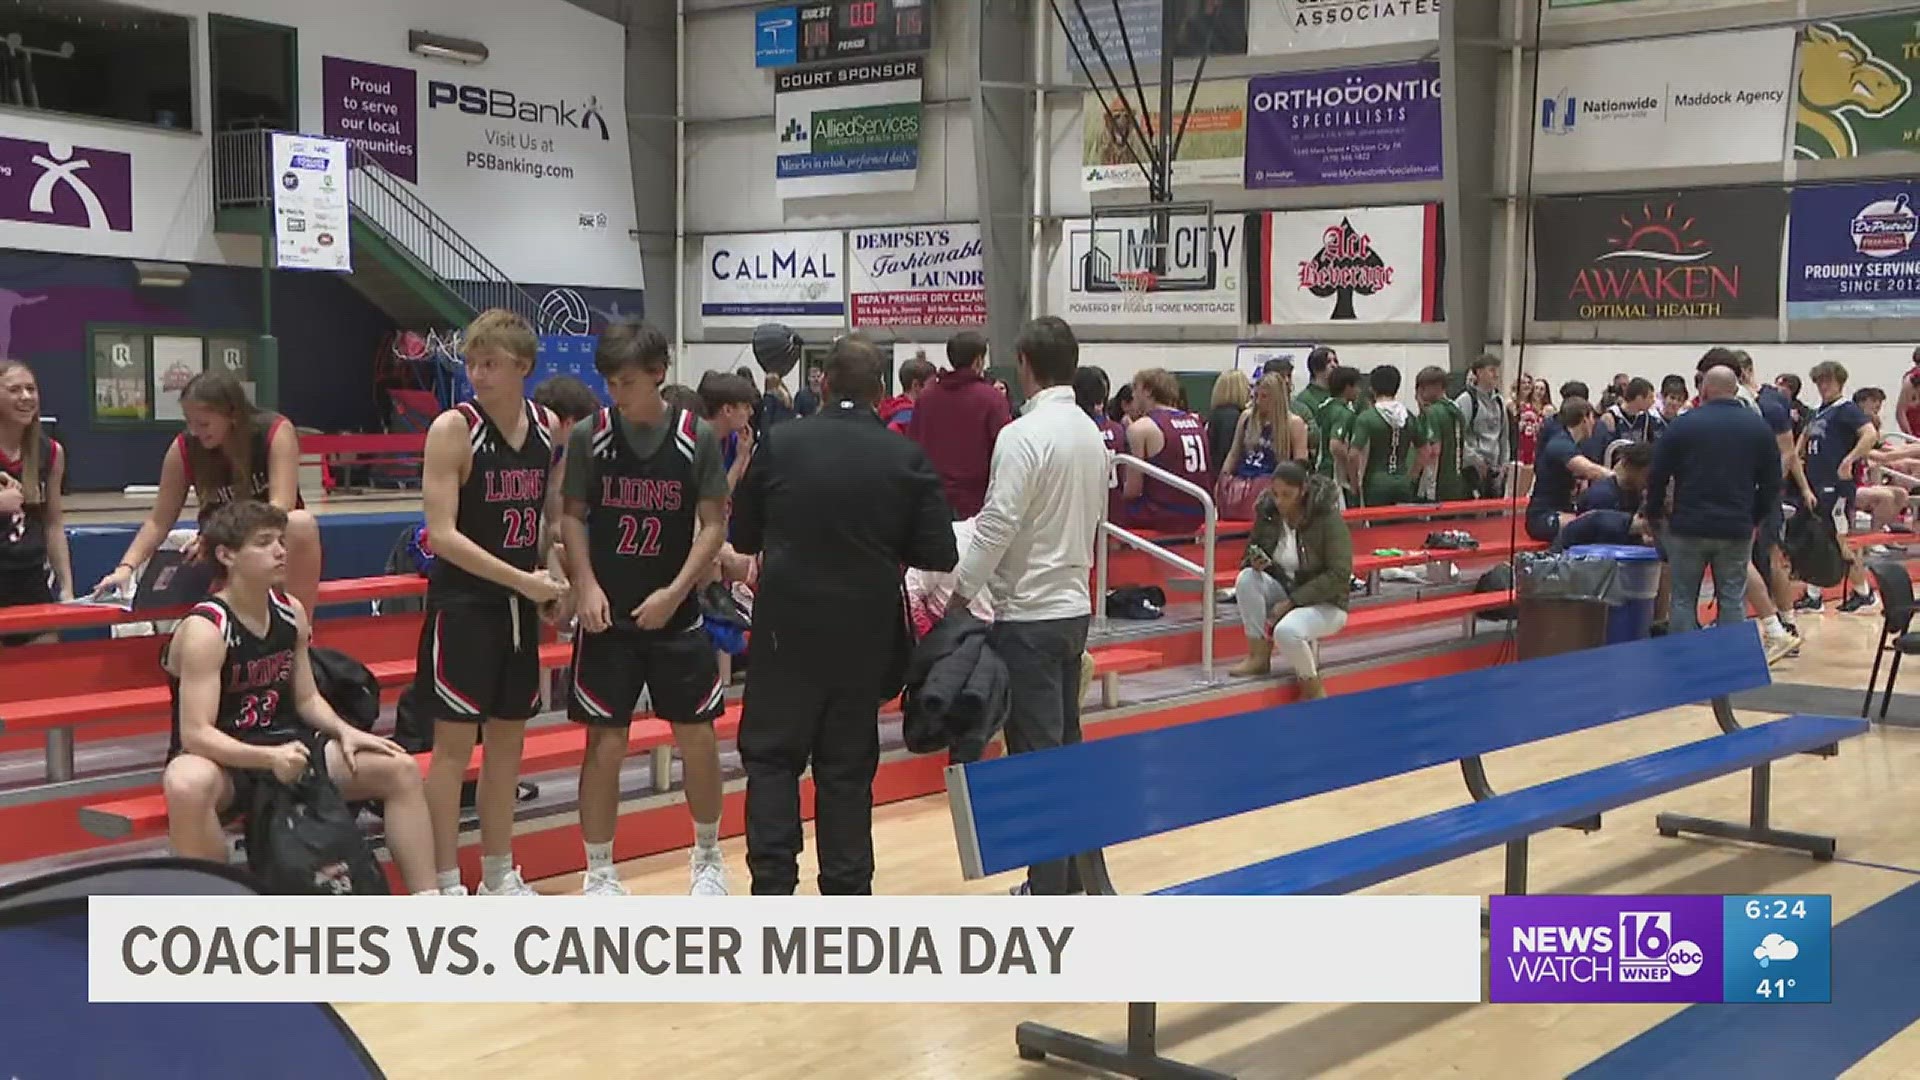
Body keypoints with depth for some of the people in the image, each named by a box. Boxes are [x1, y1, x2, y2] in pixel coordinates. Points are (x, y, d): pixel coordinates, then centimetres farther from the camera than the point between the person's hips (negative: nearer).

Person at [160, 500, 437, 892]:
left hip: (282, 746, 7)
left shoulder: (291, 613, 2)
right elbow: (195, 733, -26)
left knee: (399, 768, -5)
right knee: (187, 785, -42)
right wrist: (269, 758, -40)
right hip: (220, 757, -7)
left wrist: (344, 731, -8)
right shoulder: (205, 630, -20)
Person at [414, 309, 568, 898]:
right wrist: (524, 579, -20)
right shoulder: (453, 428, -13)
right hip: (462, 605, -6)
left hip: (519, 604, 6)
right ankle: (445, 885, 8)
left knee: (508, 738, 13)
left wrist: (550, 582, 6)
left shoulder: (547, 427, 4)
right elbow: (442, 535, -18)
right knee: (454, 744, -1)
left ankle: (498, 876, 25)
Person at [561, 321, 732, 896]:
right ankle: (599, 872, 14)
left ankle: (708, 856, 28)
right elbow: (573, 517, 3)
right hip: (607, 615, 0)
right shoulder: (590, 436, -3)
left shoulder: (696, 436, -4)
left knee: (697, 734, 6)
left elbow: (714, 525, -2)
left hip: (674, 612, 0)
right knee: (605, 741, 1)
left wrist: (675, 593, -11)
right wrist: (586, 585, -10)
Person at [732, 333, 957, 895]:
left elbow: (743, 536, 4)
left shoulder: (779, 444, -6)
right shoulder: (908, 458, -6)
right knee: (848, 765, 12)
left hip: (788, 624, -1)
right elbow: (939, 554, -5)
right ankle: (847, 888, 15)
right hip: (865, 633, 1)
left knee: (772, 754, 9)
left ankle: (773, 881, -1)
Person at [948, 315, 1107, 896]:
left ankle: (1048, 886, 2)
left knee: (1035, 749, -2)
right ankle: (1073, 871, 24)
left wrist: (958, 593, -11)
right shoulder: (1091, 433, 8)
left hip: (1029, 614, -8)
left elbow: (996, 527, -19)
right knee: (1067, 742, 16)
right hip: (1074, 604, 8)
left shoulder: (1023, 435, -17)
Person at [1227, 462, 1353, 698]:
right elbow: (1251, 555, 9)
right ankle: (1259, 656, -13)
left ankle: (1314, 691, -8)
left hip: (1324, 602, -5)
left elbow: (1339, 574, -22)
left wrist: (1291, 602, -25)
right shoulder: (1267, 513, -4)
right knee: (1247, 578, -24)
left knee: (1286, 631, -35)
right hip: (1283, 593, 5)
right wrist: (1255, 562, -18)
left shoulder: (1328, 519, -19)